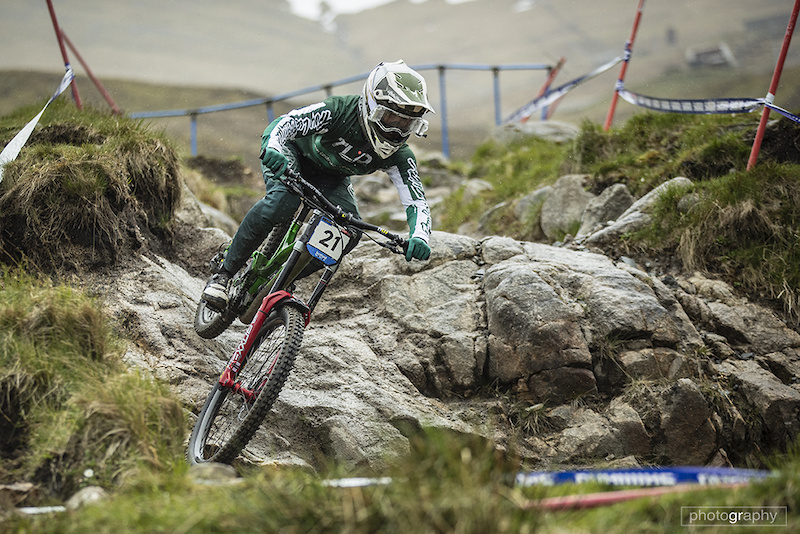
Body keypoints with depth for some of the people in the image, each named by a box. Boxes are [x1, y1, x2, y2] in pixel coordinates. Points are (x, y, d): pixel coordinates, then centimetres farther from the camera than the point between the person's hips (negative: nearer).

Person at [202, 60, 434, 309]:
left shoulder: (398, 155, -25)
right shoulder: (340, 110, -36)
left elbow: (417, 201, -26)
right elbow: (283, 123, -40)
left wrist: (419, 236, -47)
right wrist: (272, 148, -63)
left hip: (329, 176, 4)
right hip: (293, 153, -4)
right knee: (283, 200, -35)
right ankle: (224, 274, -23)